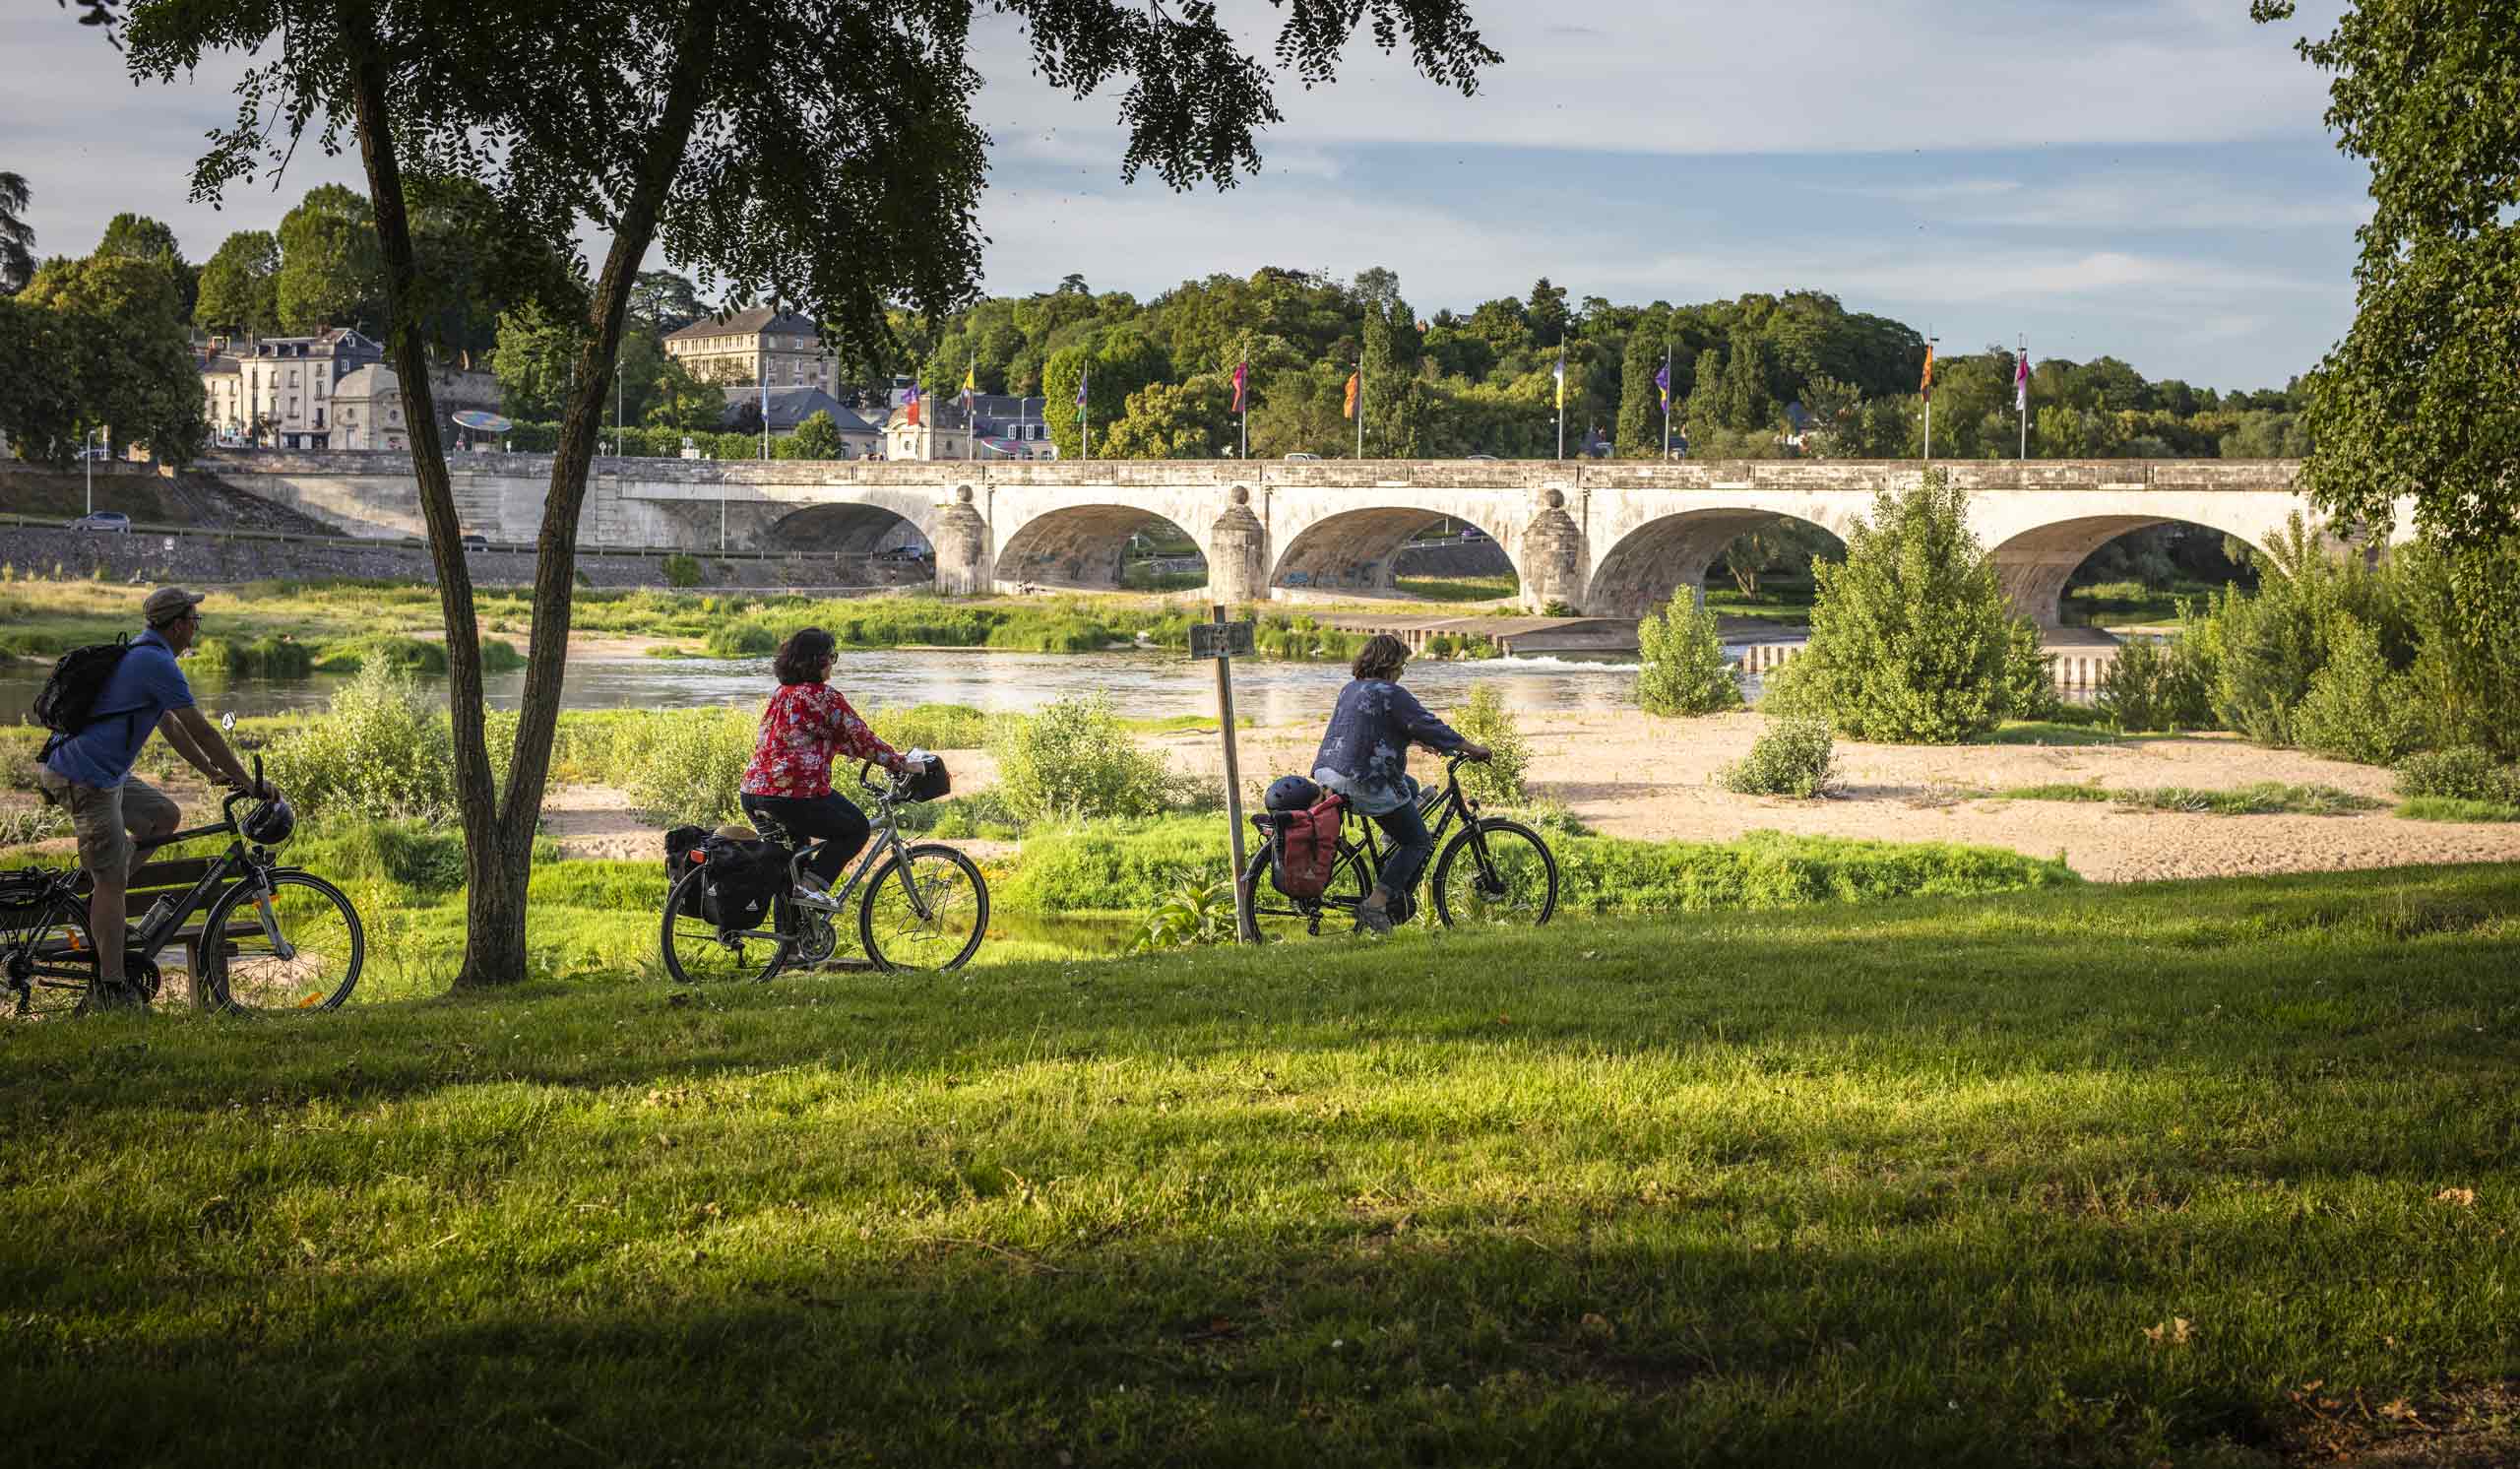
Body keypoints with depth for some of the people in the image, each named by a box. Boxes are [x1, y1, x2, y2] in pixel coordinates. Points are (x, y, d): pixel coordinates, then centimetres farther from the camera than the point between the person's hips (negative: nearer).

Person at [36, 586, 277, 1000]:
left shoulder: (139, 654, 17)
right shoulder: (158, 663, -16)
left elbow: (170, 726, 25)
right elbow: (202, 731, -15)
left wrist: (214, 772, 25)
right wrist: (249, 782, -8)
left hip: (102, 772, 10)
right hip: (88, 779, -10)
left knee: (165, 816, 18)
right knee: (112, 881, -7)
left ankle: (99, 903, 17)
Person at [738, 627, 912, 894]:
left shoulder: (780, 694, 18)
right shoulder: (824, 696, -9)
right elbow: (861, 739, -4)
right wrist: (902, 764, 9)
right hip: (796, 796, -8)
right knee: (856, 829, 12)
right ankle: (814, 882, -4)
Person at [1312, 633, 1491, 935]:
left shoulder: (1351, 689, 17)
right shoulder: (1391, 694, -11)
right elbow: (1430, 727, -13)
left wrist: (1421, 741, 36)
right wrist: (1473, 748, -3)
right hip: (1367, 784, -9)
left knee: (1410, 788, 31)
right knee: (1418, 842, 4)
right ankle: (1375, 904, -9)